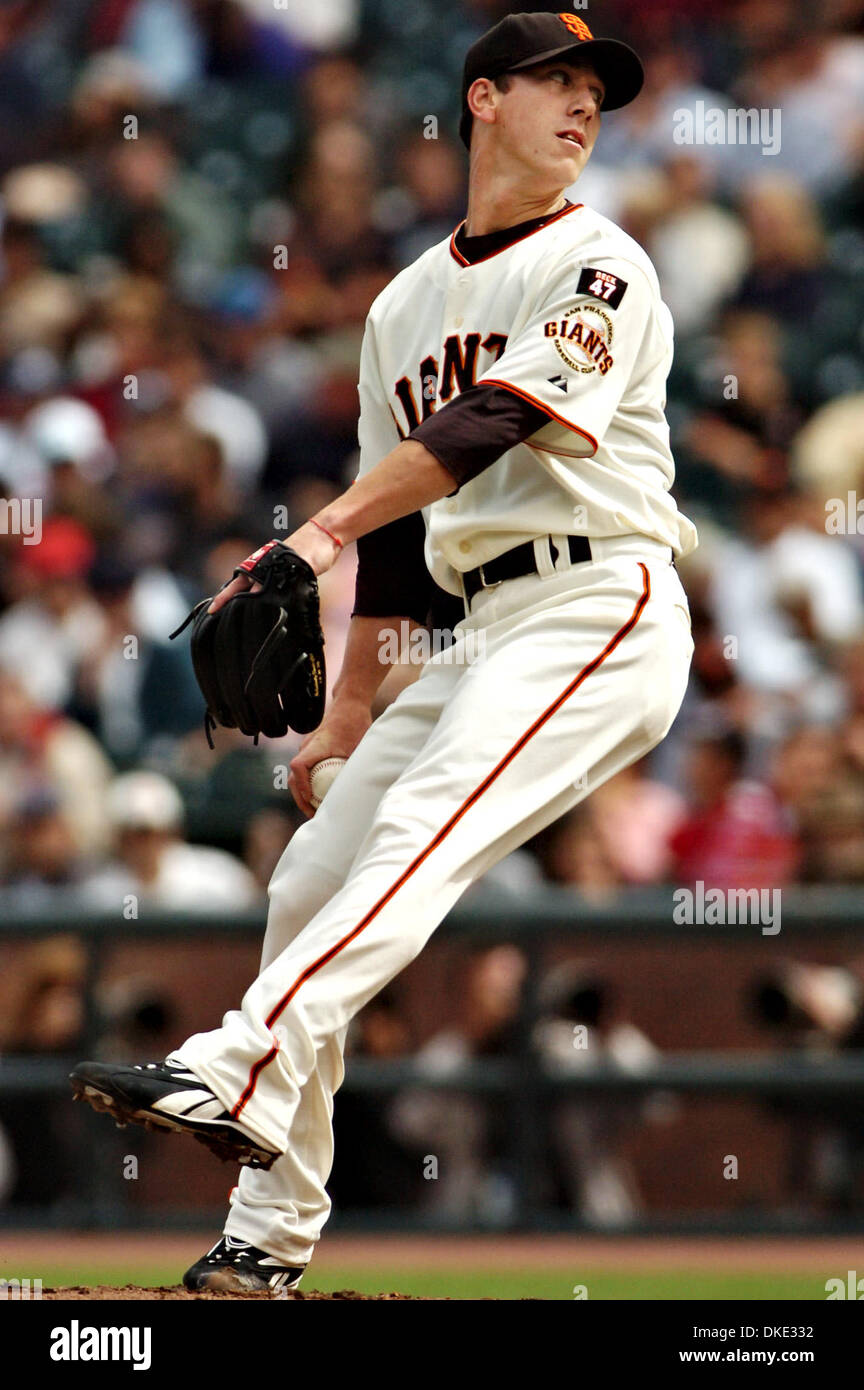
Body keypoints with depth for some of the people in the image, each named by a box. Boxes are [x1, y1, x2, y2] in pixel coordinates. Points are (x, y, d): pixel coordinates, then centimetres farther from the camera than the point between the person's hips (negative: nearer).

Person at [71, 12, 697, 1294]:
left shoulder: (597, 269, -3)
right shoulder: (404, 306, 20)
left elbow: (492, 422, -17)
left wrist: (320, 532, -26)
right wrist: (351, 706, 17)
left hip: (603, 605, -8)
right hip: (483, 634, 8)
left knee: (422, 827, -28)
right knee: (310, 883, 2)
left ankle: (239, 1075, -44)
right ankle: (271, 1234, 6)